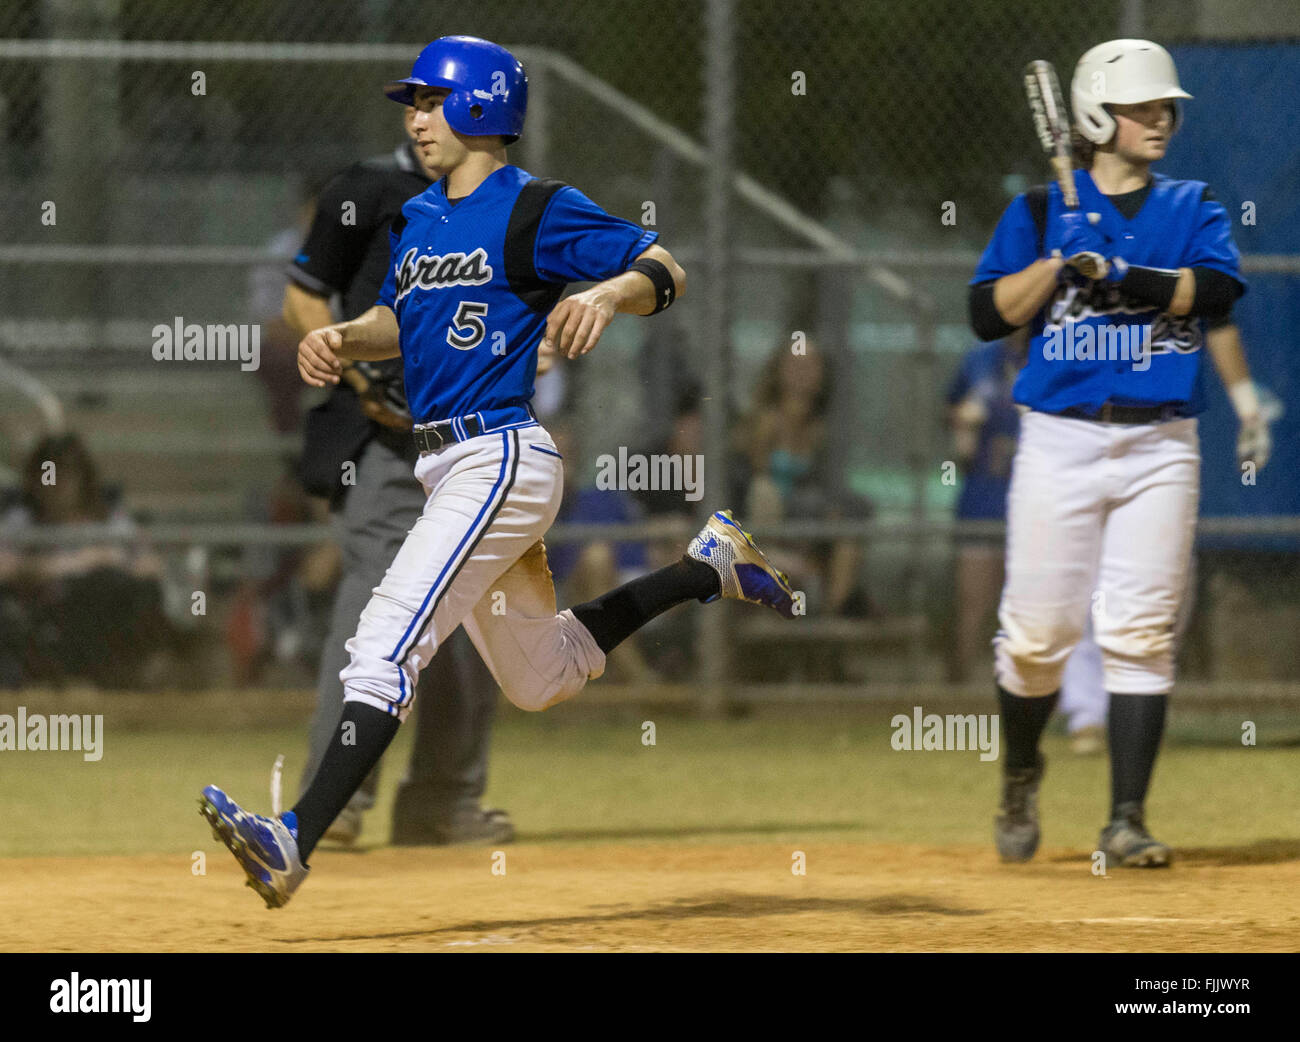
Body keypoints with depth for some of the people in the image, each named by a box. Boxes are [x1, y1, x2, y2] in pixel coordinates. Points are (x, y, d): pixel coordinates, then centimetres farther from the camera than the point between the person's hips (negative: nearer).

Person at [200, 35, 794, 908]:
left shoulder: (537, 211, -9)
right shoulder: (419, 220, 15)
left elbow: (666, 270, -11)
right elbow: (401, 321, 26)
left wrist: (605, 293, -31)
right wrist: (343, 339, 5)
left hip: (502, 459, -10)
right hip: (448, 467, 10)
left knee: (388, 644, -20)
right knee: (543, 679, 22)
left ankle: (295, 845, -28)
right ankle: (708, 566, 36)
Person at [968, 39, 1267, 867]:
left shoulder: (1192, 208, 11)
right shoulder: (1042, 211, 8)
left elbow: (1218, 290, -8)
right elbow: (989, 315, 0)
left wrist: (1124, 277, -20)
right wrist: (1060, 261, -13)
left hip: (1160, 445, 1)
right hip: (1060, 438, -1)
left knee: (1142, 630, -6)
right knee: (1039, 628, -3)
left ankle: (1128, 820, -4)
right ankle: (1022, 777, 24)